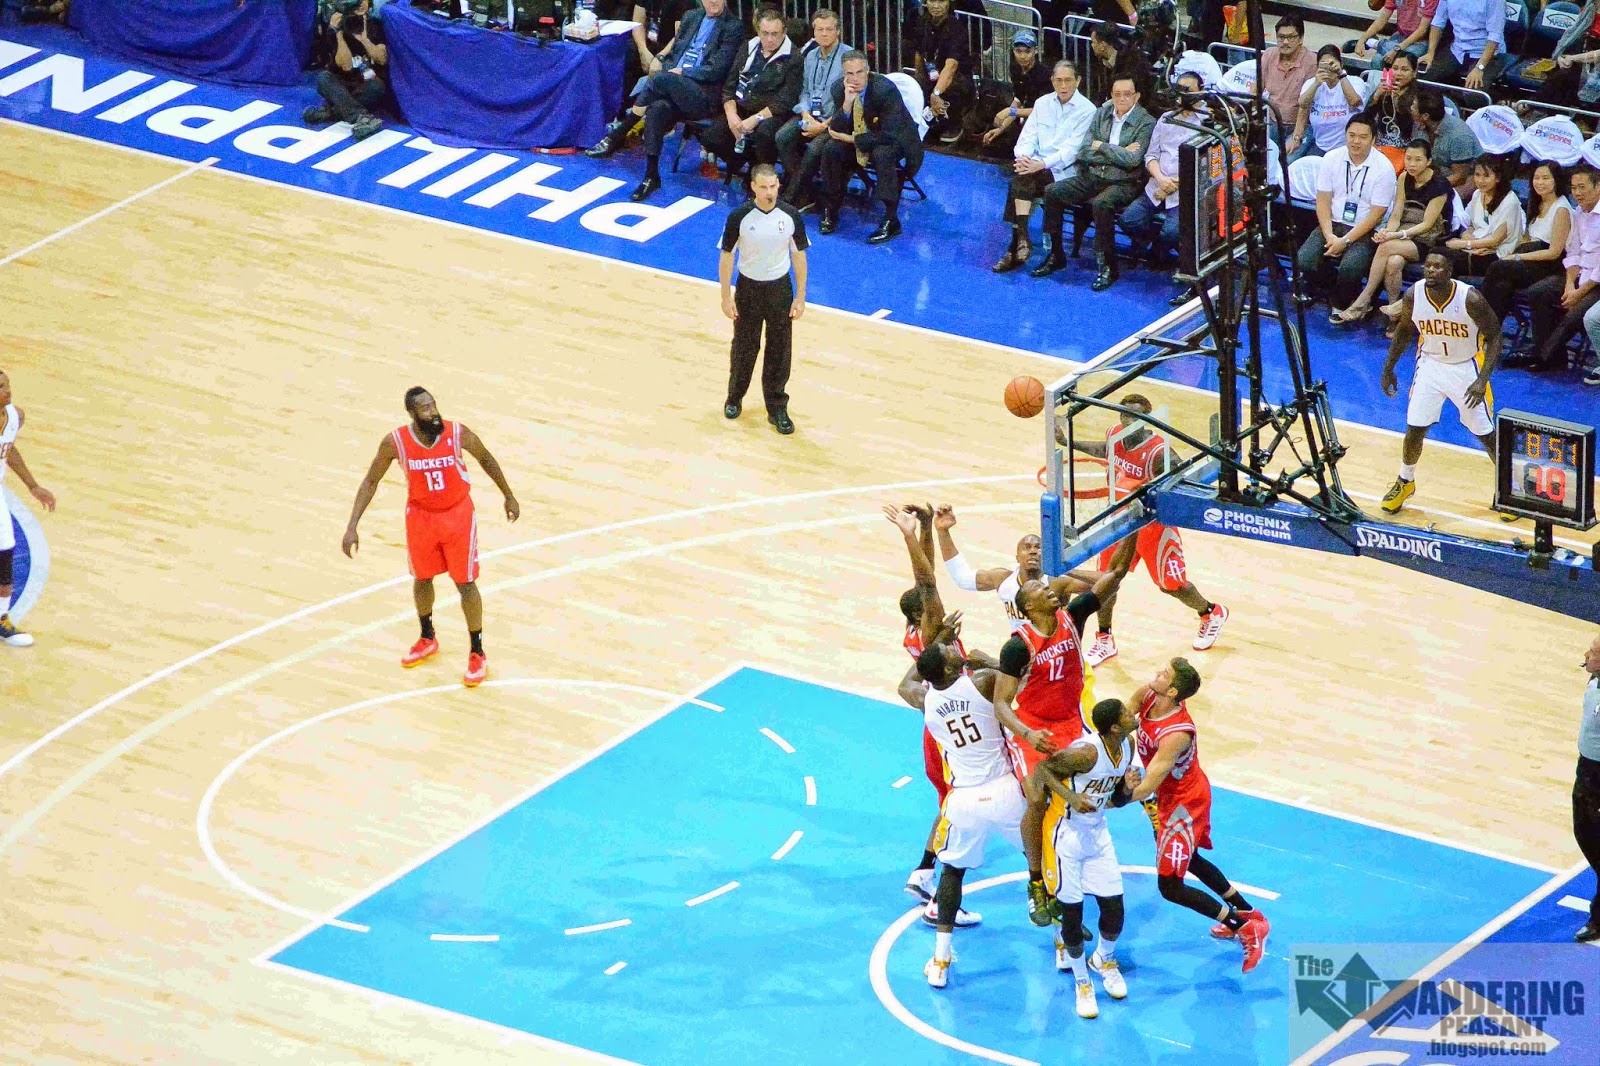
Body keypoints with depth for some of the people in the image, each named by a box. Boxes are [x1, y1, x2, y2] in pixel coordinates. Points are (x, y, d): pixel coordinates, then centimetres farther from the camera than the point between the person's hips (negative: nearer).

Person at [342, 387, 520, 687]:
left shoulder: (457, 434, -22)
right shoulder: (395, 443, -20)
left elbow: (485, 459, -1)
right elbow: (371, 481, -7)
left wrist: (508, 496, 9)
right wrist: (352, 527, -12)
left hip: (458, 515, -2)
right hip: (420, 516, 2)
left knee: (465, 583, 3)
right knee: (421, 578, 18)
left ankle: (477, 655, 16)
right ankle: (427, 640, 42)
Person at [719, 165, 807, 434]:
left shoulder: (790, 217, -11)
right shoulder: (739, 217, -15)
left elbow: (799, 256, -1)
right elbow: (726, 256, -6)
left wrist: (800, 297, -2)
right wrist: (726, 297, -7)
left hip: (780, 289, 1)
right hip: (748, 288, -1)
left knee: (780, 351, 5)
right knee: (743, 348, 13)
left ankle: (777, 409, 17)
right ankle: (735, 398, 35)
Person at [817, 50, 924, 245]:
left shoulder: (886, 89, -28)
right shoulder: (839, 89, -11)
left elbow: (890, 136, -29)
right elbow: (837, 130, -13)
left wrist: (851, 139, -25)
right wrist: (847, 103, -30)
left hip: (894, 141, -5)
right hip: (859, 139, 5)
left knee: (882, 154, -37)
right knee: (832, 149, -21)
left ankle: (891, 220, -27)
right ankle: (830, 210, -4)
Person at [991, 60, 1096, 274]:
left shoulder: (1086, 110, -3)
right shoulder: (1042, 103, 15)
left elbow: (1071, 149, -12)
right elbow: (1028, 136, 11)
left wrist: (1042, 164, -24)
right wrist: (1023, 157, -13)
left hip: (1064, 171, -4)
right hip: (1036, 165, 4)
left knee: (1020, 181, -29)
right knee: (1021, 179, -30)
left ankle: (1018, 244, -27)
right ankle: (1020, 242, -34)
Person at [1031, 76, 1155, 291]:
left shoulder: (1146, 123, -5)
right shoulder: (1102, 114, 10)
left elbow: (1132, 160, -17)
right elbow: (1083, 153, 2)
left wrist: (1101, 147, -8)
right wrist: (1119, 153, -8)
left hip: (1123, 183, -6)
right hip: (1092, 177, 6)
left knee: (1101, 203, -36)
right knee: (1052, 191, -12)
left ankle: (1108, 265, -23)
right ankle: (1056, 255, -1)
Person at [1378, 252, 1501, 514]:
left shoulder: (1470, 299, -28)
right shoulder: (1413, 296, -17)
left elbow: (1493, 337, -17)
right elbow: (1404, 330, 4)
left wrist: (1482, 380, -25)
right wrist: (1388, 369, 6)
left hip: (1466, 367, -3)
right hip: (1430, 364, 3)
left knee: (1486, 434, 3)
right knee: (1414, 430, 4)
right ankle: (1404, 483, 31)